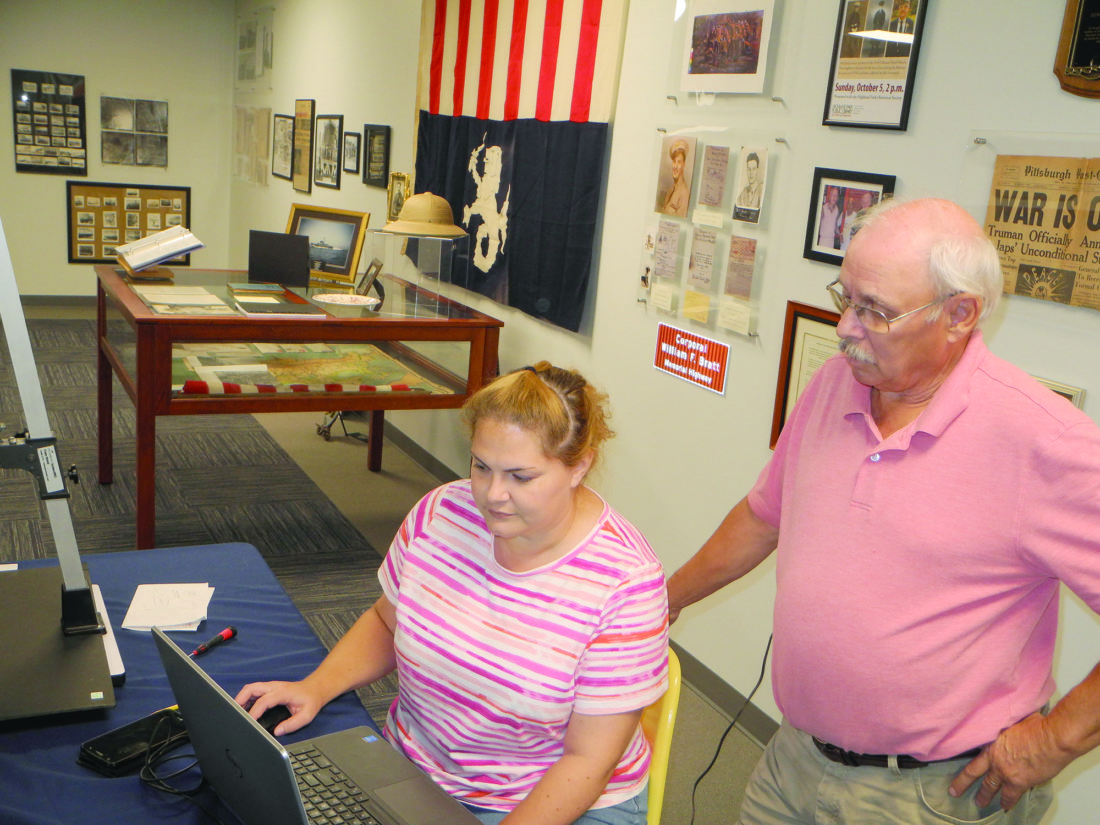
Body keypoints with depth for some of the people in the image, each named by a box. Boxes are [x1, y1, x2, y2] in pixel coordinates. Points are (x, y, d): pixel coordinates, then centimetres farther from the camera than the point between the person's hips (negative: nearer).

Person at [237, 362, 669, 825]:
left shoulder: (625, 581, -21)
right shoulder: (439, 514, -7)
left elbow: (588, 760, -17)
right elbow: (386, 622, 10)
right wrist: (317, 687, -6)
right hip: (412, 769, 5)